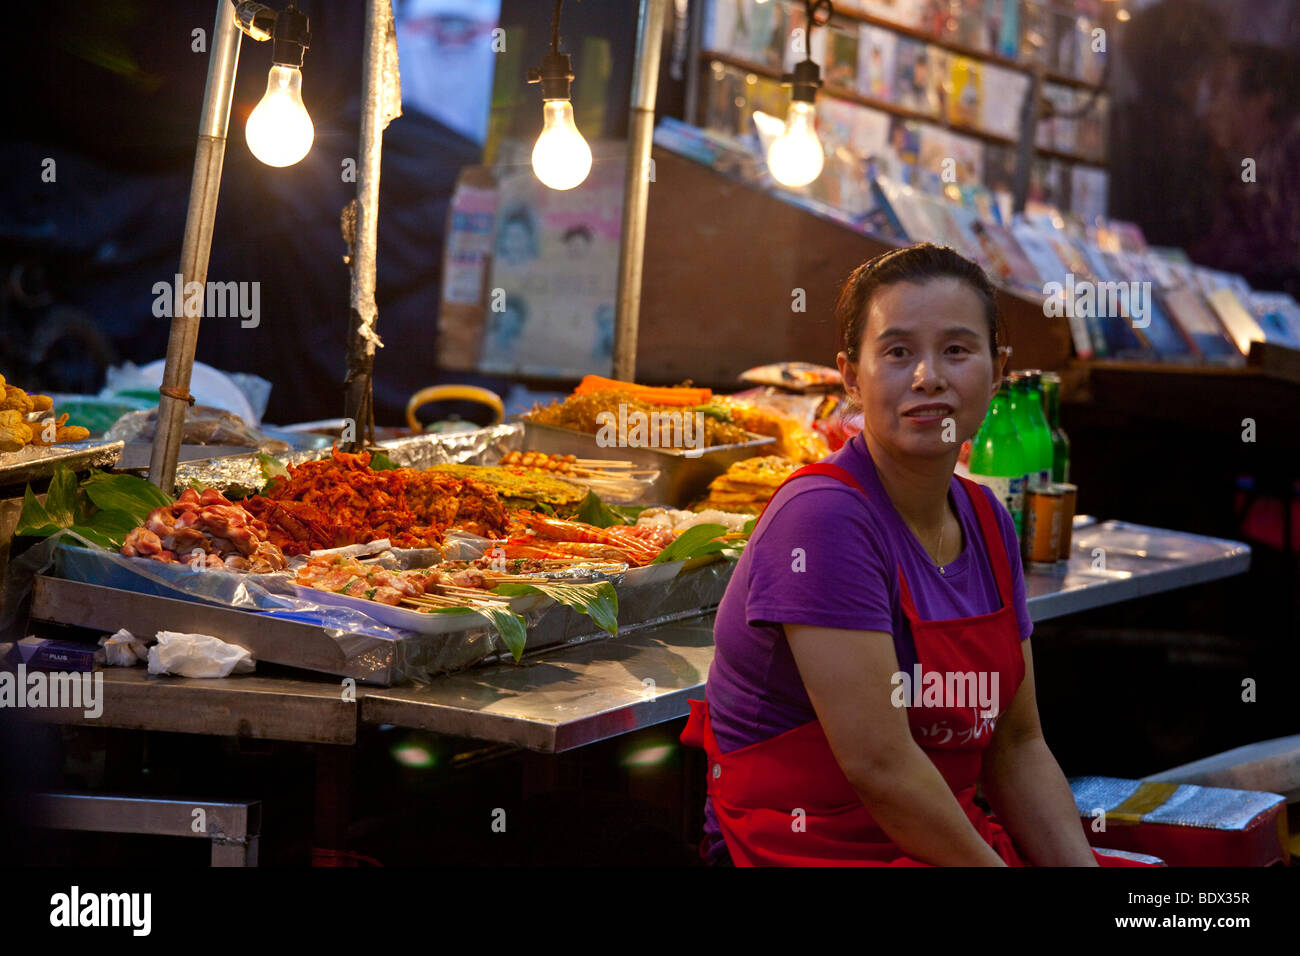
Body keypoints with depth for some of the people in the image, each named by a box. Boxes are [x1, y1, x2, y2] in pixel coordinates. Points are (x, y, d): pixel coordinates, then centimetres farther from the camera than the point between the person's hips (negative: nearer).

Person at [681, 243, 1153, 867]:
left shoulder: (985, 521, 7)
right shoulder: (822, 517, -18)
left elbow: (1016, 746, 9)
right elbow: (877, 762, -22)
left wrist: (1078, 863, -5)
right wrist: (987, 863, -15)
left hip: (952, 840, 8)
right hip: (807, 848, -8)